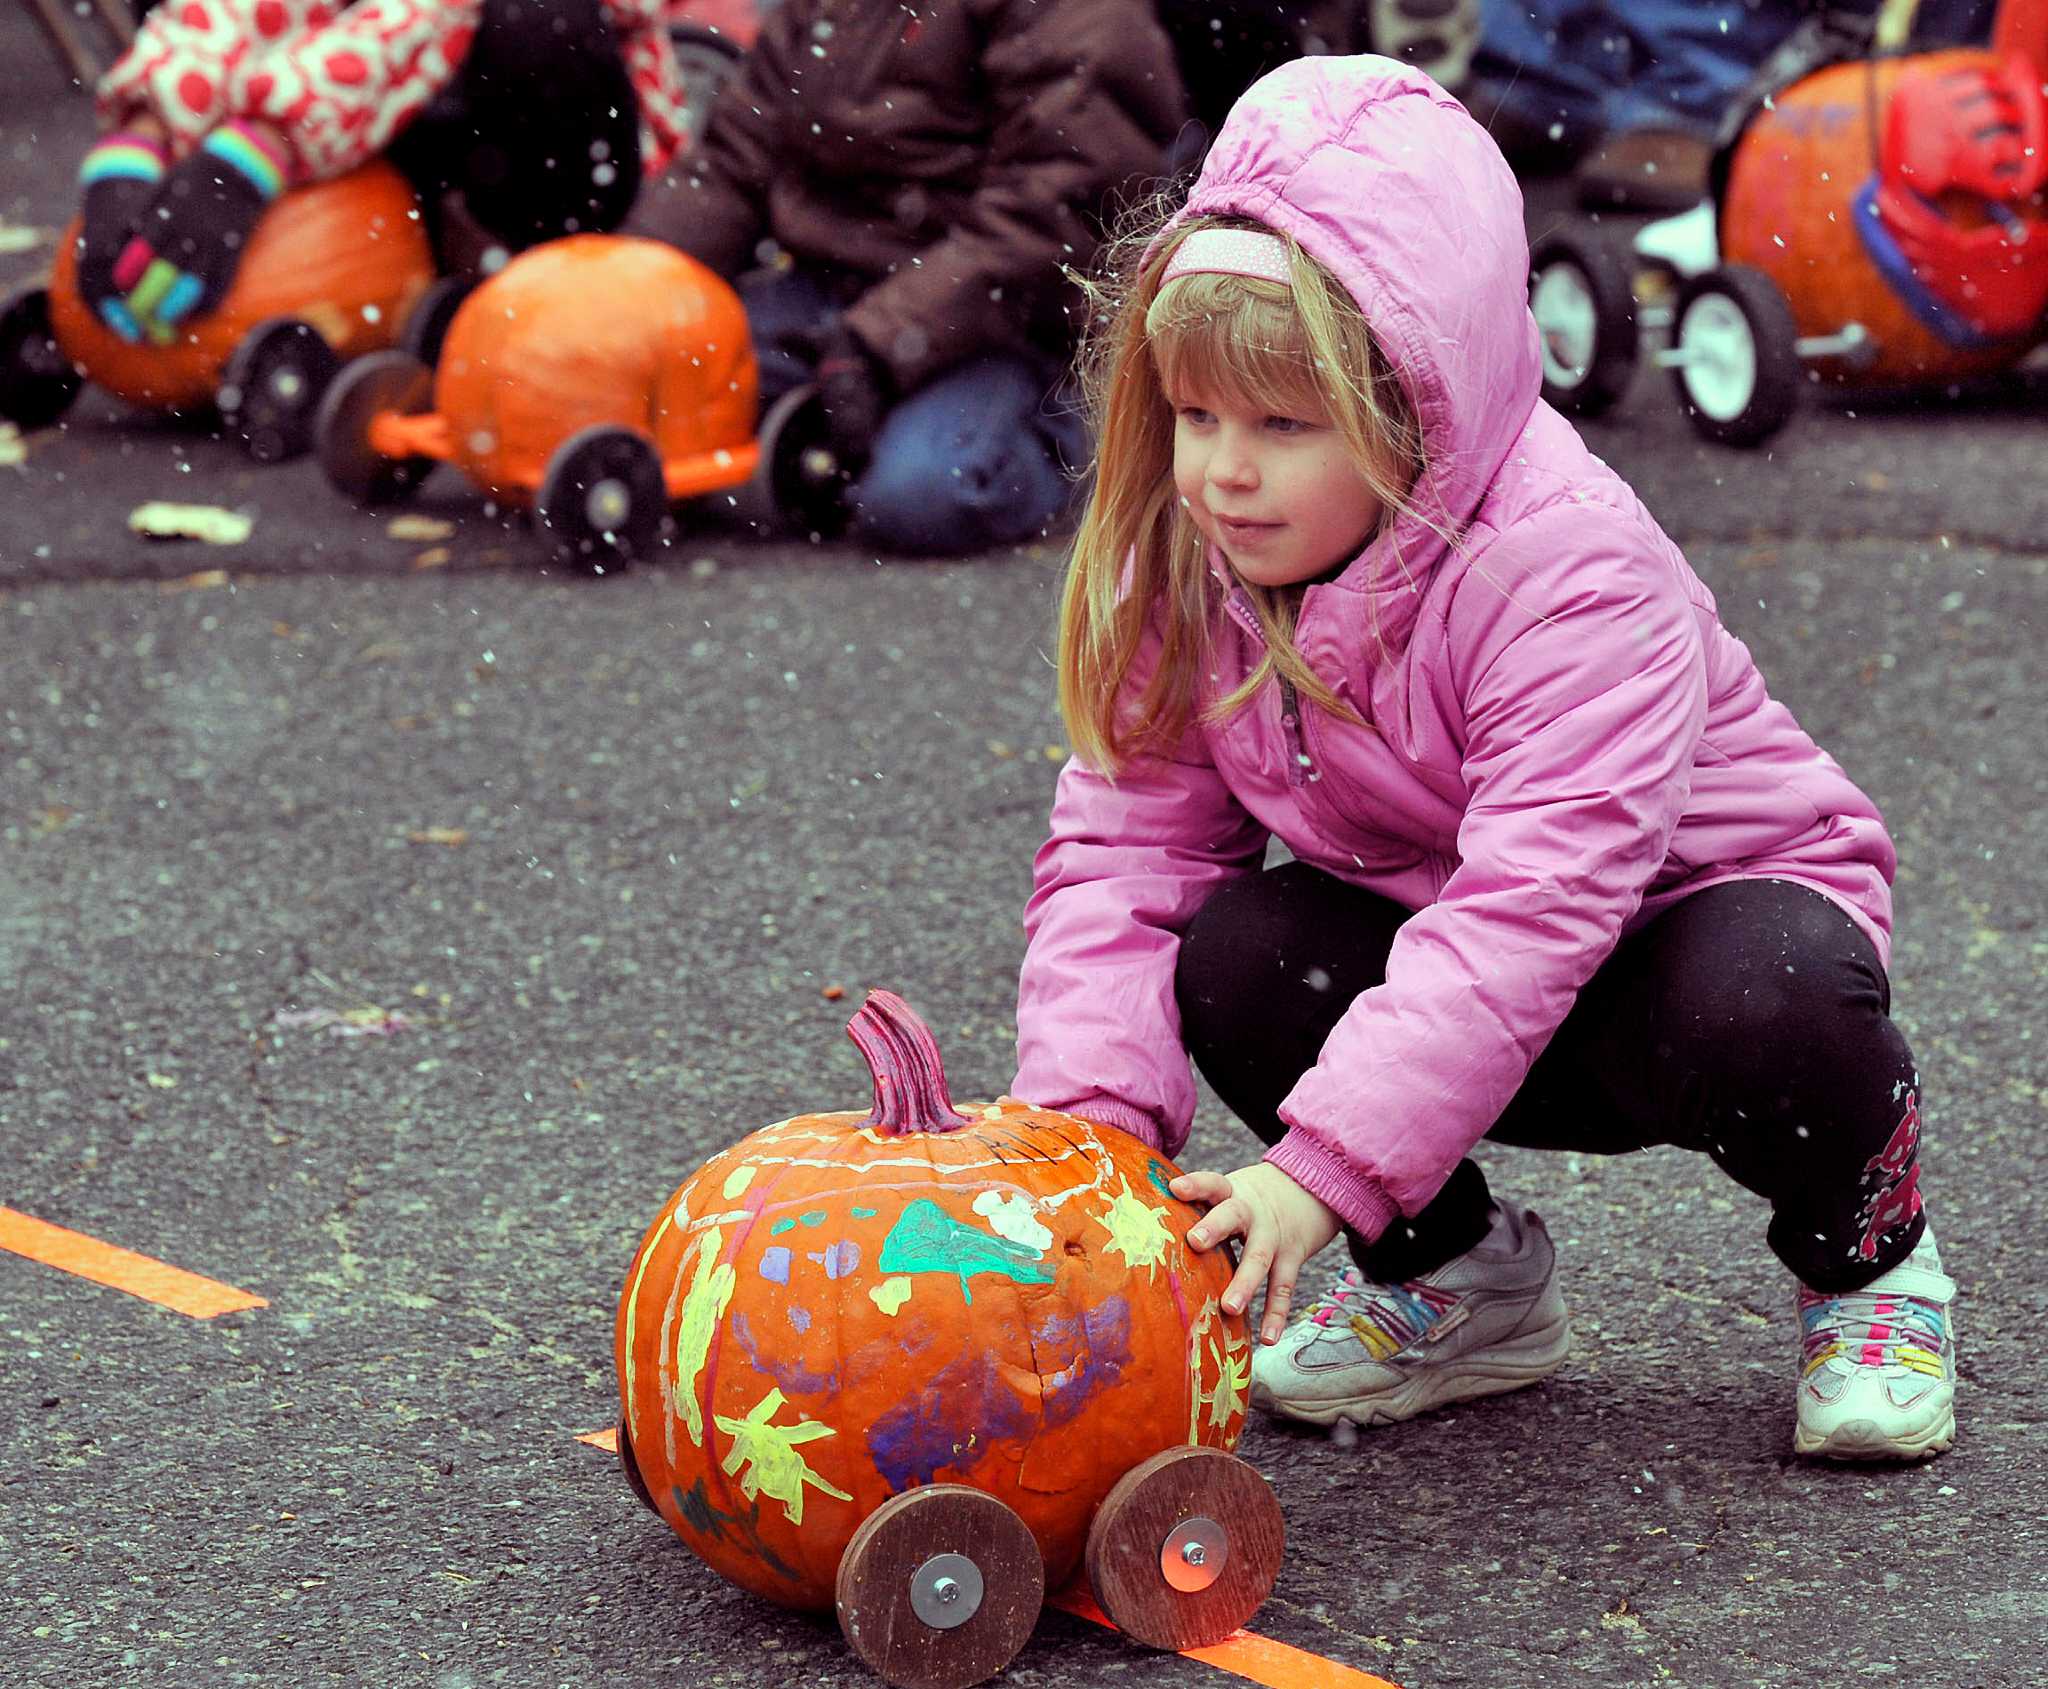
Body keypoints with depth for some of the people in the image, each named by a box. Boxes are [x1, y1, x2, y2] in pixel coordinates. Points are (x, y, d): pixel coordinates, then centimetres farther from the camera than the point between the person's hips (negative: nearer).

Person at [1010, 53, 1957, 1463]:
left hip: (1715, 896, -5)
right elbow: (1125, 844, -10)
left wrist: (1329, 1165, -47)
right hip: (1427, 933, 5)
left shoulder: (1569, 568, -31)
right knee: (1231, 957, -23)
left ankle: (1870, 1256, -1)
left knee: (1760, 1017, -38)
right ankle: (1457, 1274, 2)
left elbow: (1533, 905, -40)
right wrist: (1083, 1118, -28)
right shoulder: (1193, 577, -10)